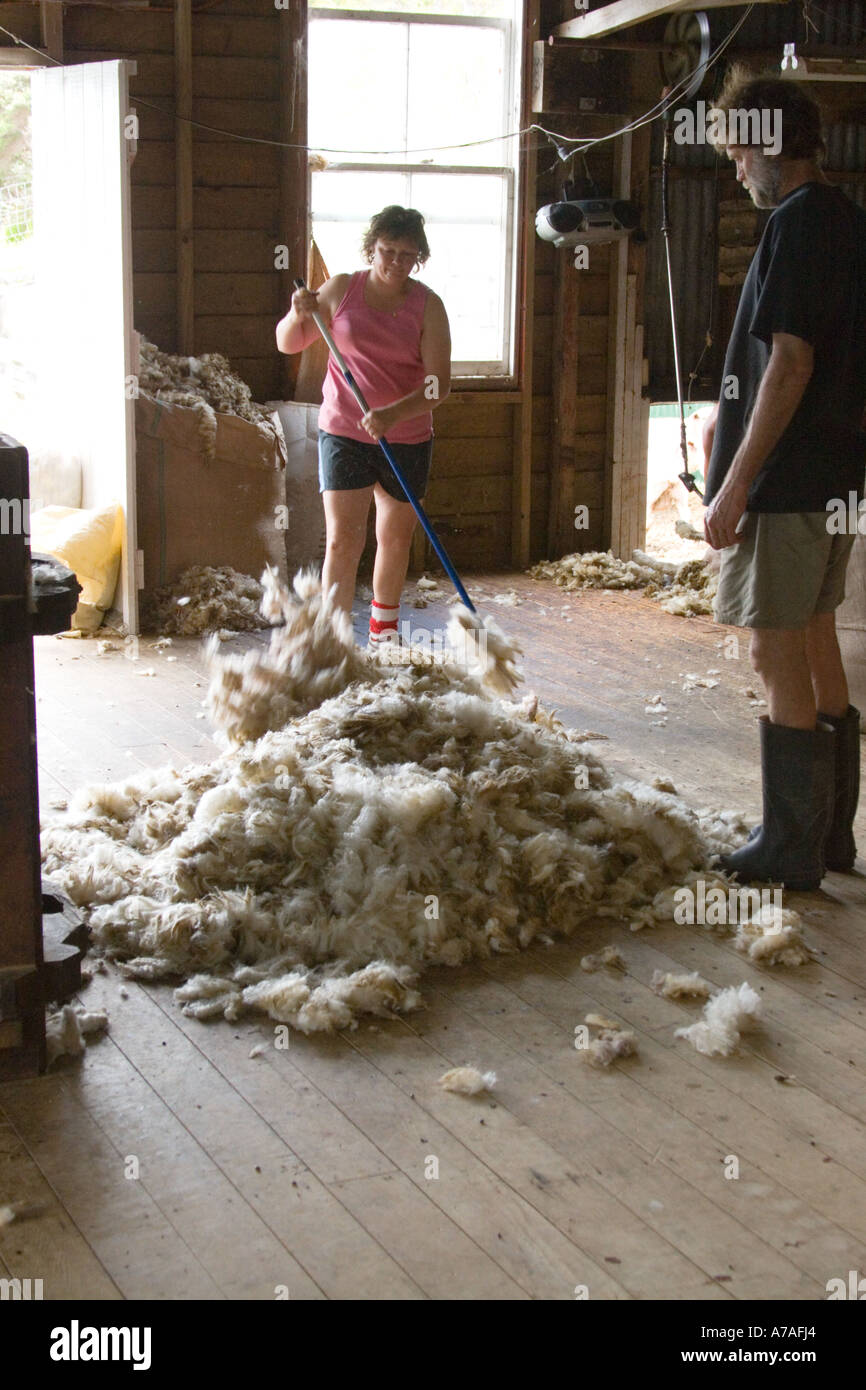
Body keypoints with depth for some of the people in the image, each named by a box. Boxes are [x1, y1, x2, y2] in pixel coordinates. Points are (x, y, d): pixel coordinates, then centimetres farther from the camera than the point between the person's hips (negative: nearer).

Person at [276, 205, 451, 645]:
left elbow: (438, 385, -13)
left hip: (407, 439, 1)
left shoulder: (427, 306, -5)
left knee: (396, 538, 14)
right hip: (343, 434, -1)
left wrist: (393, 414, -29)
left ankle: (383, 634, 35)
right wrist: (300, 315, -16)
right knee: (342, 540, -11)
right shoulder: (341, 289, -3)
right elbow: (288, 344, 6)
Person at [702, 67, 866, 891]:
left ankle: (792, 848, 4)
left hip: (786, 480, -10)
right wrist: (737, 417, 26)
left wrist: (735, 483, -20)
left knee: (778, 654, -3)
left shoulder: (797, 224, -15)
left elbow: (791, 363, -22)